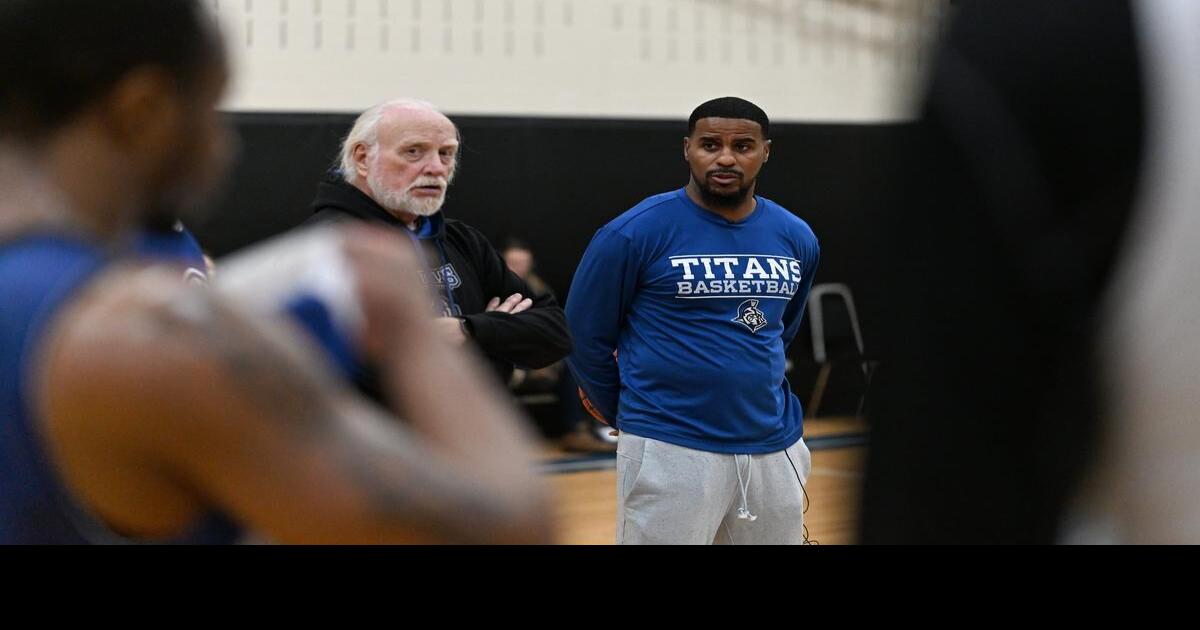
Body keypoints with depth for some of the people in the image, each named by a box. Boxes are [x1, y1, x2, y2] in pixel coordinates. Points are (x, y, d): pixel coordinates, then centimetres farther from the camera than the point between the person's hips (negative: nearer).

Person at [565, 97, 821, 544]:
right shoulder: (636, 233, -9)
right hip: (670, 450, -5)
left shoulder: (796, 238, 6)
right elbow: (585, 336, -1)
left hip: (776, 449, 5)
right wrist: (628, 417, 7)